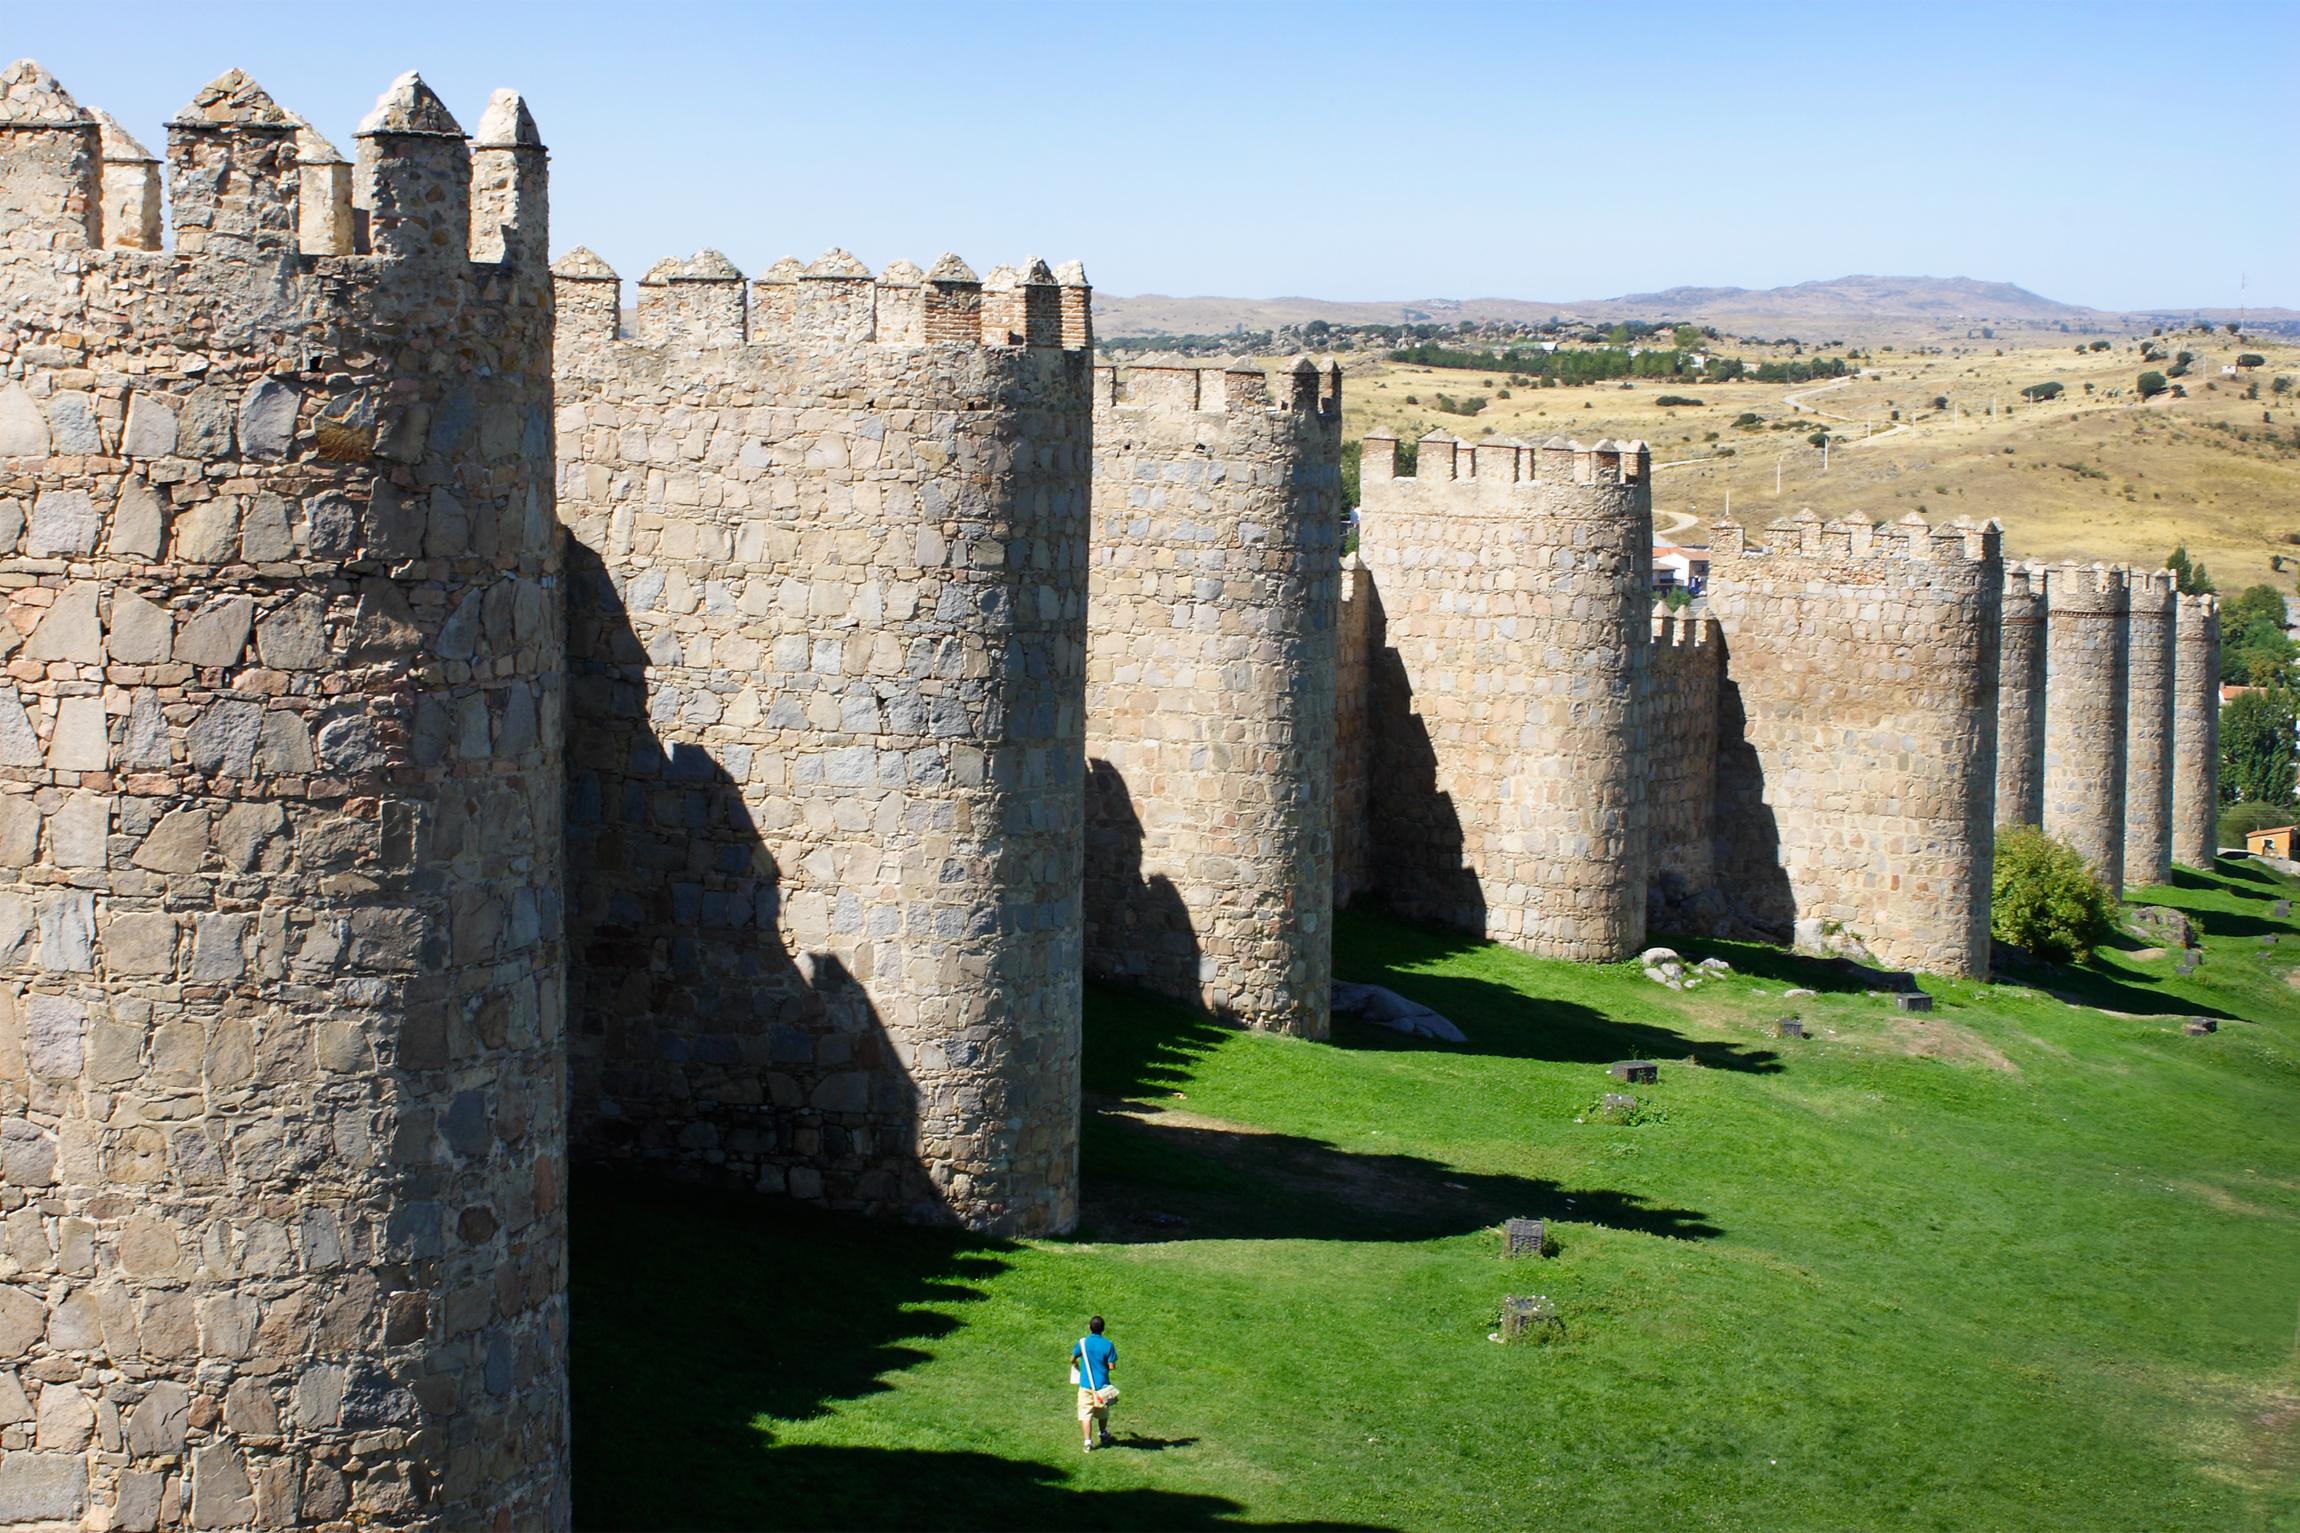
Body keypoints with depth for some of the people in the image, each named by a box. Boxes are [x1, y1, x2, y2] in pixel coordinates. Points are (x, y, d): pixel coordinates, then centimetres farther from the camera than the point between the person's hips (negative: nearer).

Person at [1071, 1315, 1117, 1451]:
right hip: (1102, 1384, 2)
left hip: (1086, 1384, -2)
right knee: (1103, 1412, 23)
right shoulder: (1108, 1344, -9)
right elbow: (1112, 1366, -9)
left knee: (1086, 1414, -1)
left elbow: (1072, 1359, 4)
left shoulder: (1083, 1342, -9)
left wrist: (1075, 1364, 28)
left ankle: (1088, 1442, -10)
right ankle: (1103, 1434, 42)